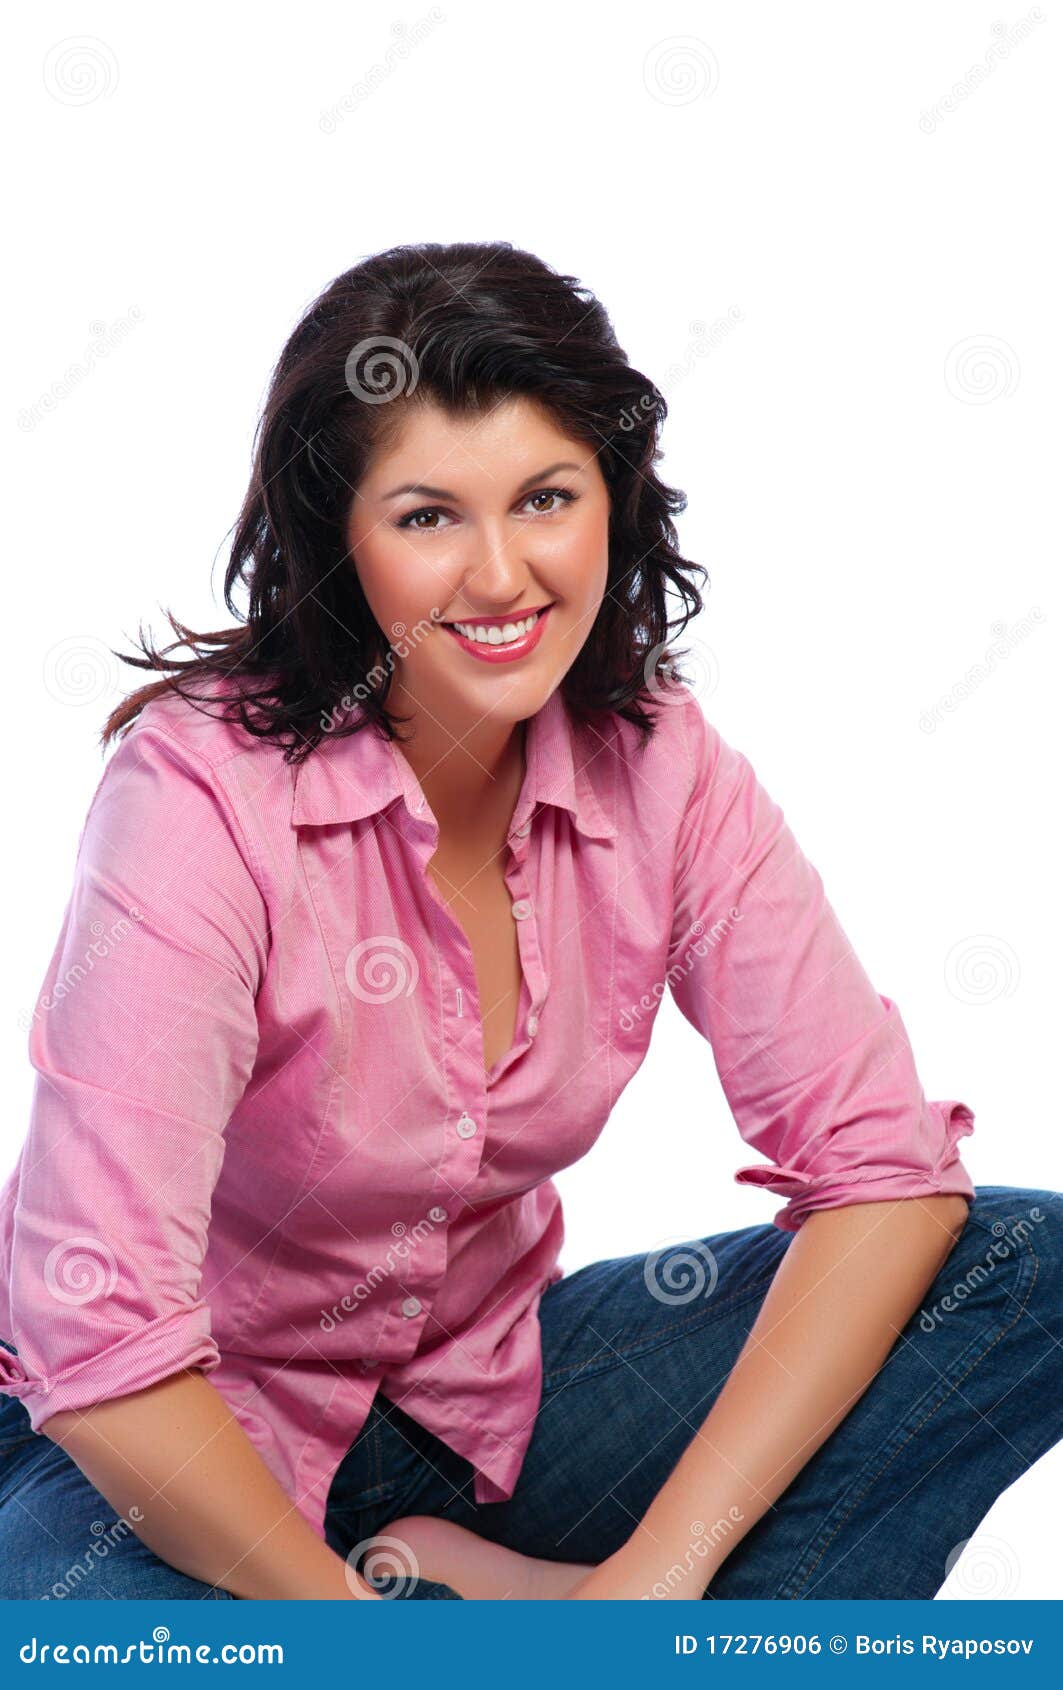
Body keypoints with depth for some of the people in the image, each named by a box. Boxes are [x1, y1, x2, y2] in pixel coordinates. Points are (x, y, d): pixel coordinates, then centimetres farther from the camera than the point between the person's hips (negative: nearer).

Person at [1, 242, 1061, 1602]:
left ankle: (472, 1580, -12)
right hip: (185, 1445, -5)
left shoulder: (659, 765, -10)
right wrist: (351, 1618, -19)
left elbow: (884, 1164, -14)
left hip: (485, 1382, 5)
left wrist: (661, 1569, -21)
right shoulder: (204, 796, -25)